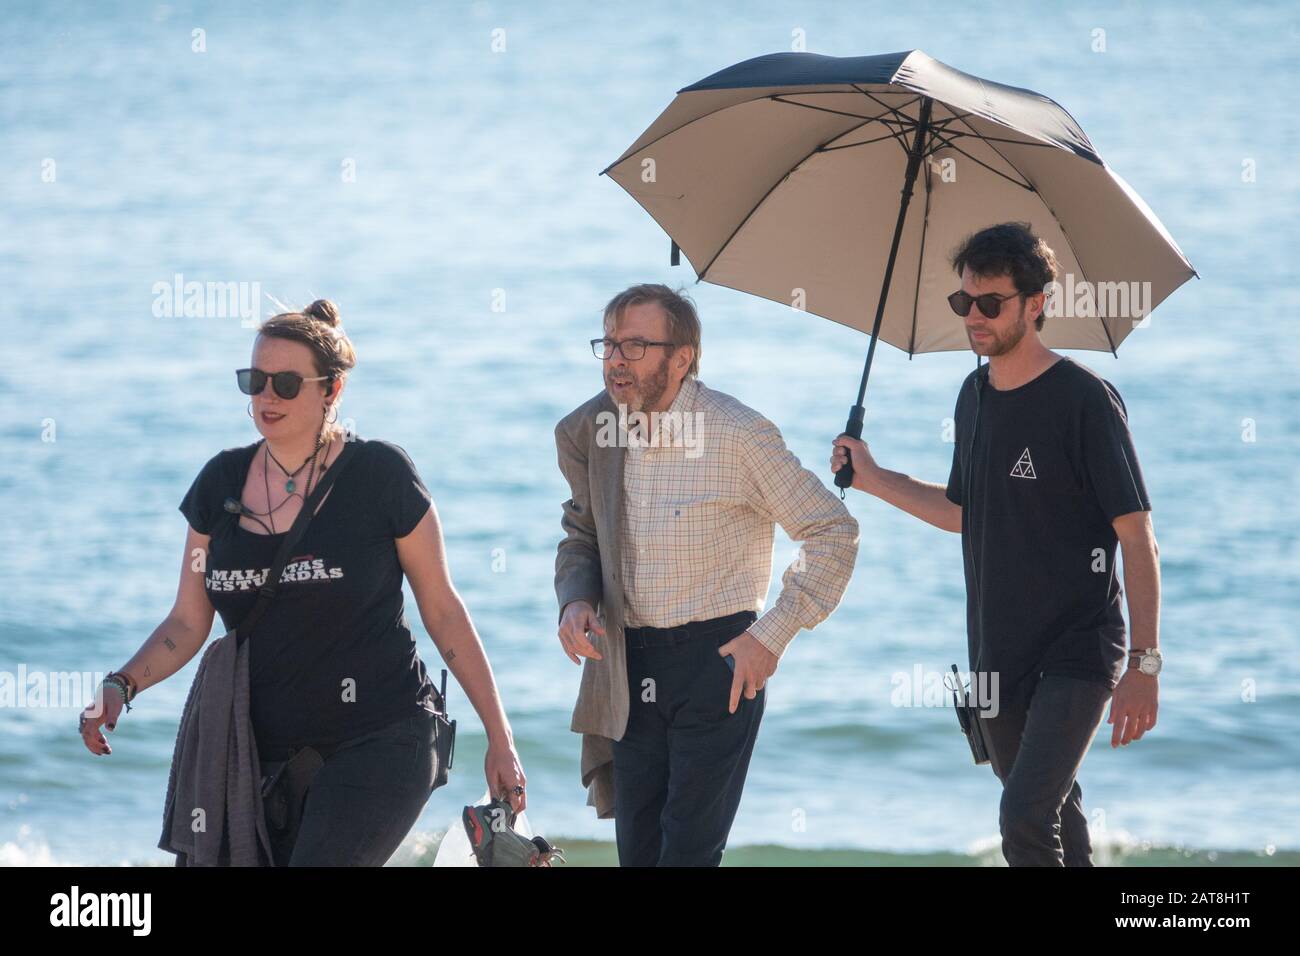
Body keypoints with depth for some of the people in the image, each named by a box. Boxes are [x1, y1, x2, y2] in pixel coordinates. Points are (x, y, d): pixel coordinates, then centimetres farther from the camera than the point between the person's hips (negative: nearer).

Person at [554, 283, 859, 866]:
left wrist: (772, 636, -12)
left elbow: (833, 532, -7)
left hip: (716, 660, -5)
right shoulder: (590, 430, 3)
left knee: (689, 846, -7)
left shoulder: (738, 434, -12)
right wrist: (575, 599, -4)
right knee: (637, 849, 10)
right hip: (630, 665, 5)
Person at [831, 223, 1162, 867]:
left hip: (1076, 651, -7)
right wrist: (874, 480, 13)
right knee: (1052, 814, 15)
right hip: (999, 655, 7)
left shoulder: (1084, 399, -14)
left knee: (1024, 820, -20)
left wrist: (1145, 663, -17)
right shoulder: (975, 396, 8)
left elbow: (1137, 539, -13)